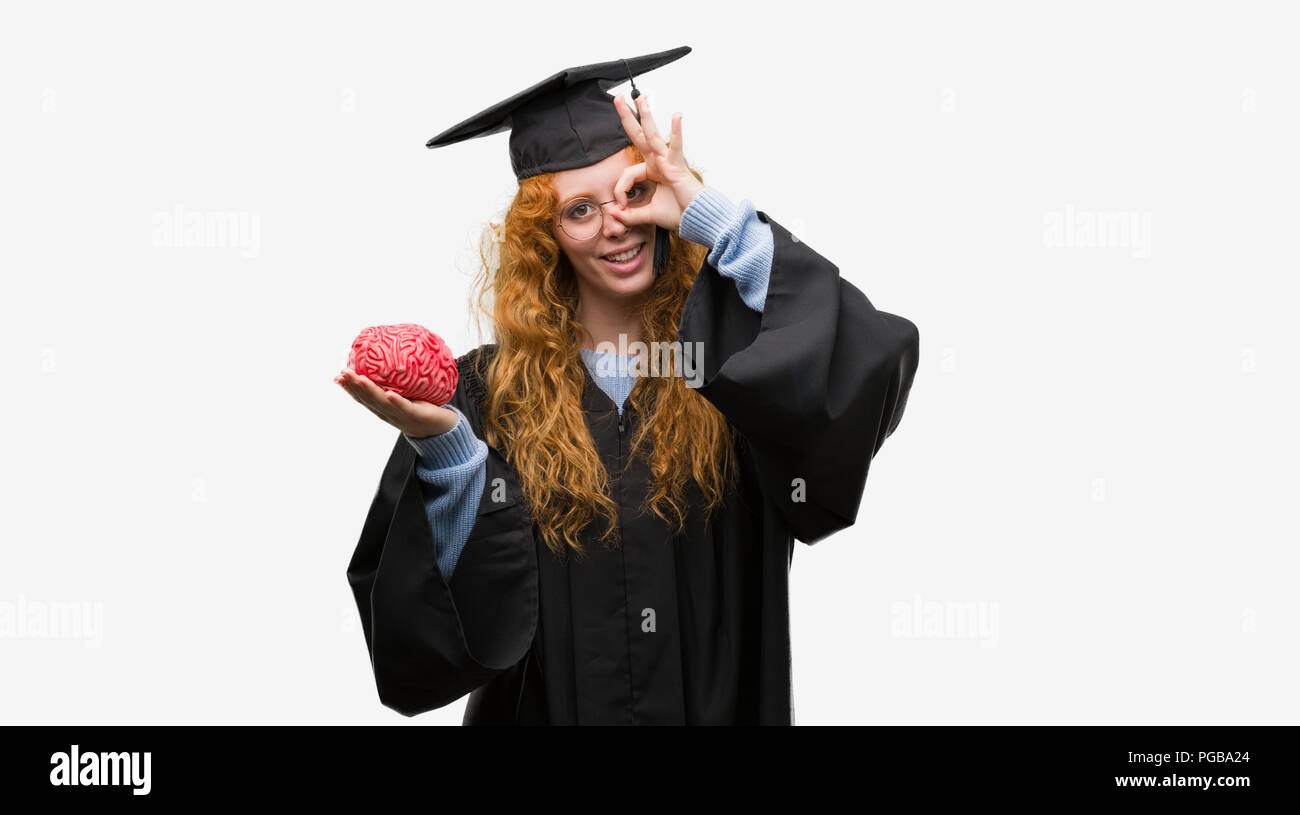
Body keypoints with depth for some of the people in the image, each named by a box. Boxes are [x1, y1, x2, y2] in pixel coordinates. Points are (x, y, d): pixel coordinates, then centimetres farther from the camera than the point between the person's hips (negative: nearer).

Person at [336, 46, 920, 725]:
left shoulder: (730, 364, -8)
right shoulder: (489, 395, -7)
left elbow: (873, 360, -27)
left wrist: (710, 216, -23)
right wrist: (440, 446, -29)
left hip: (726, 706, 0)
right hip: (549, 707, 0)